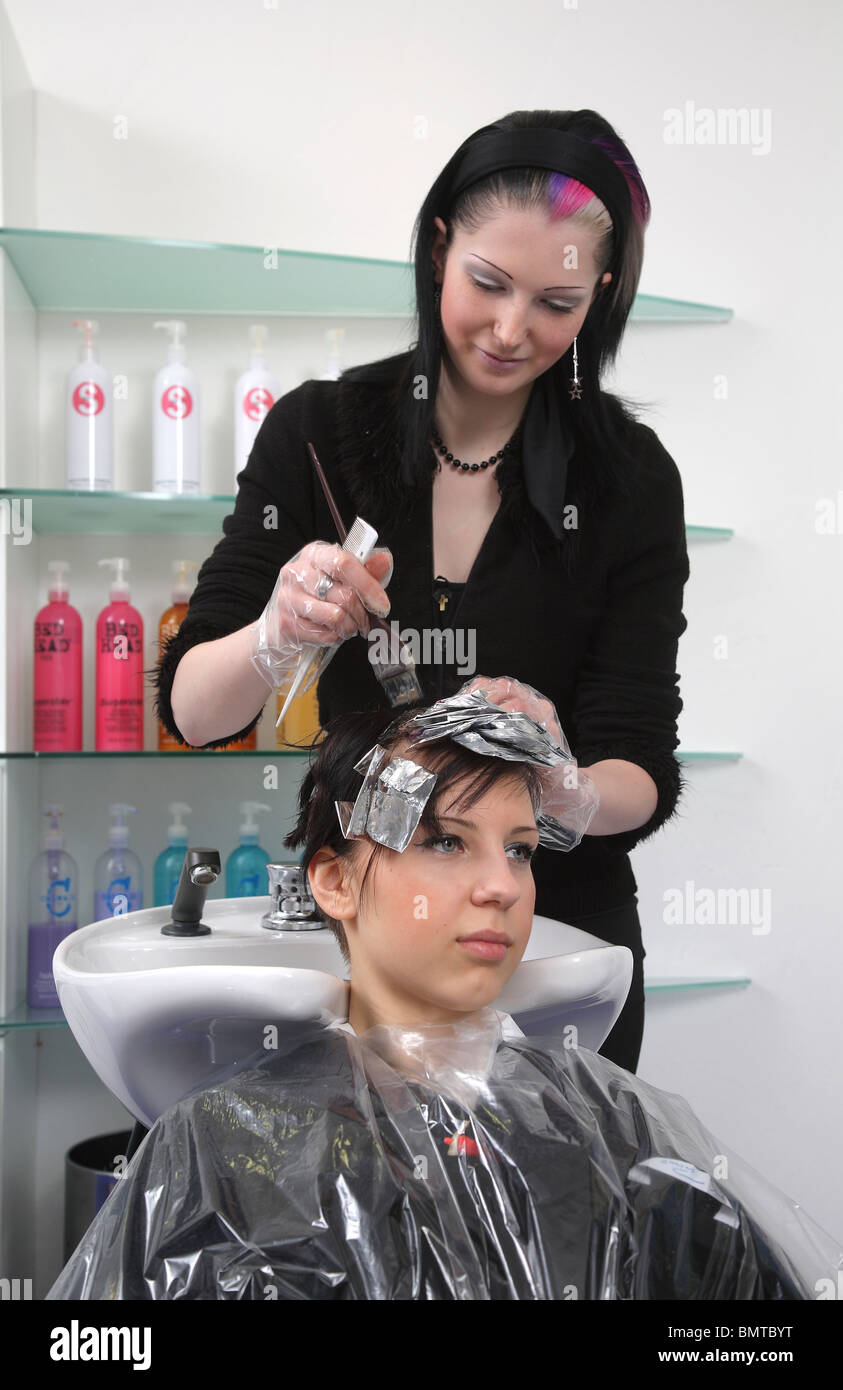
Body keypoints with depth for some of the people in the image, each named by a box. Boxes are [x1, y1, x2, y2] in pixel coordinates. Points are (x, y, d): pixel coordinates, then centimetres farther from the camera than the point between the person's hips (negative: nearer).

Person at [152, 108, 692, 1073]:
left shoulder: (630, 478, -10)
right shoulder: (318, 432, -9)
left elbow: (641, 777, -12)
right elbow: (190, 712, -11)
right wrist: (277, 637, -32)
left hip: (560, 926, 0)